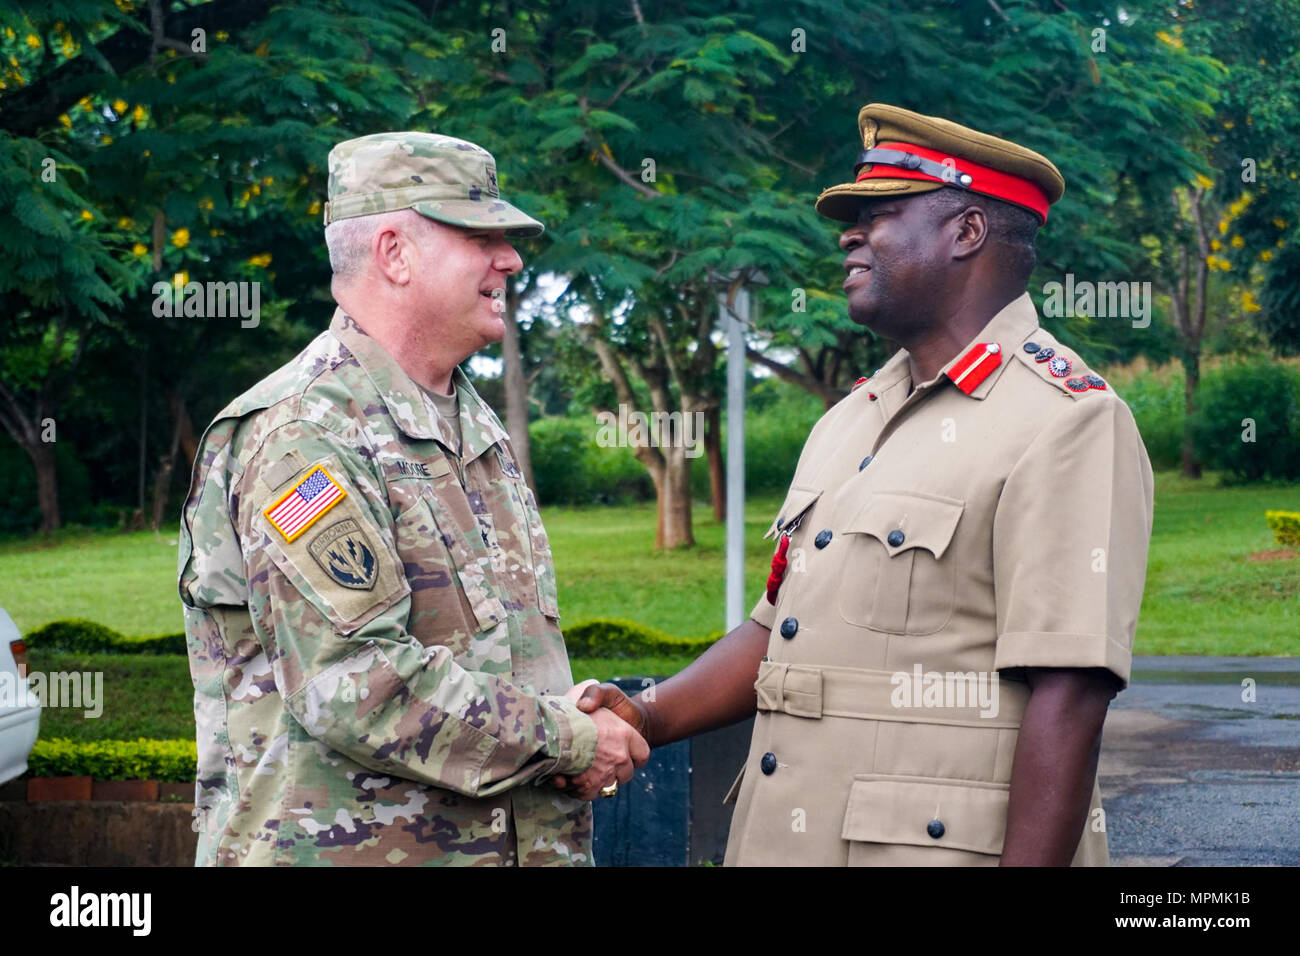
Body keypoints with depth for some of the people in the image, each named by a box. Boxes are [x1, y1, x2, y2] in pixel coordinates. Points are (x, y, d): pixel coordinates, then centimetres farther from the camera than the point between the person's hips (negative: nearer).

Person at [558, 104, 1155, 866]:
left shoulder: (1065, 422, -11)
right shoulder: (852, 421, 16)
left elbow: (1067, 698, -18)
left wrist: (1029, 861, -23)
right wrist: (651, 718, 4)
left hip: (943, 845, -8)